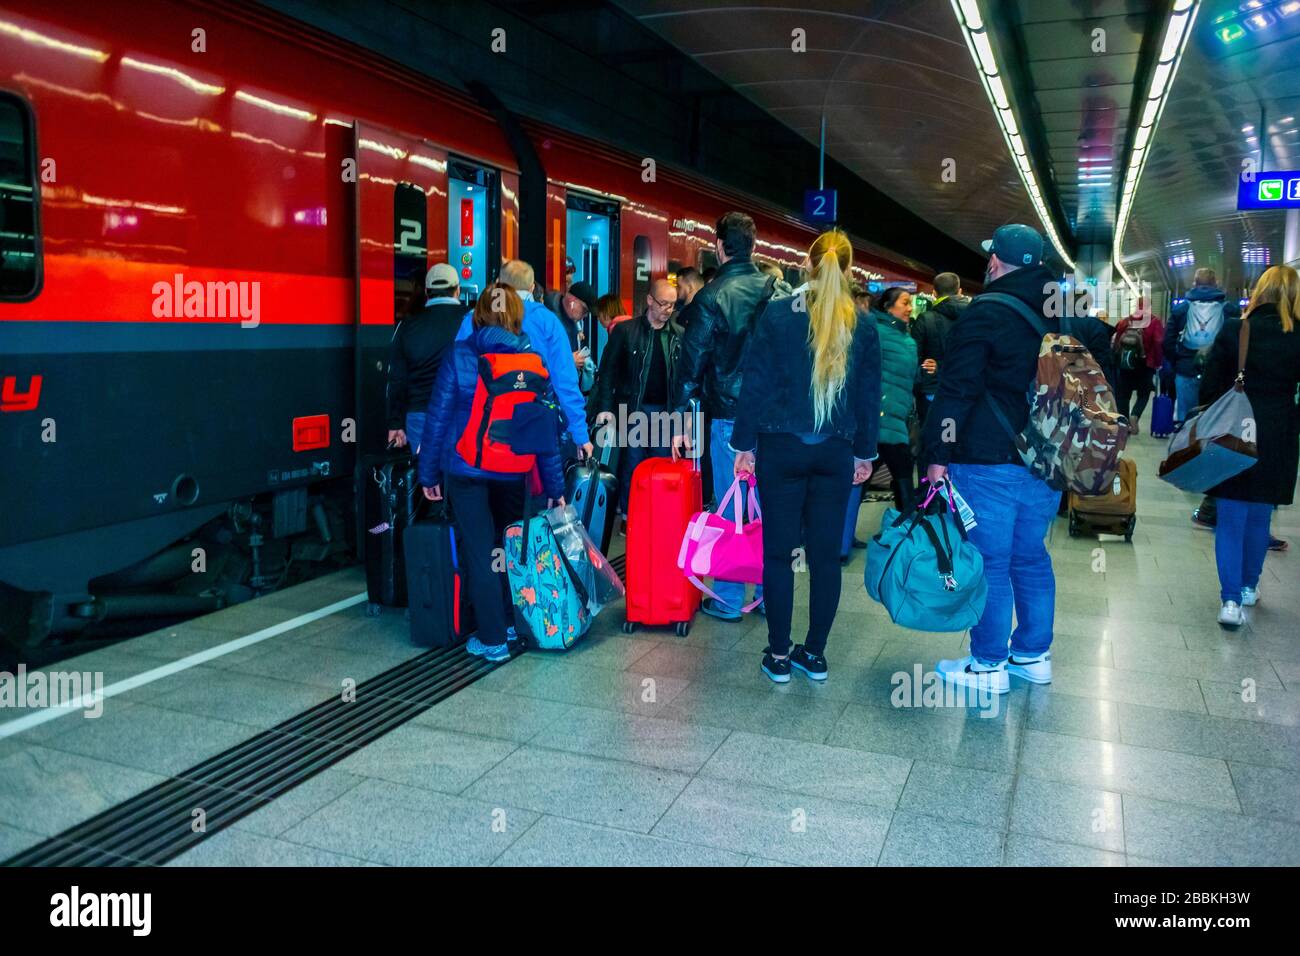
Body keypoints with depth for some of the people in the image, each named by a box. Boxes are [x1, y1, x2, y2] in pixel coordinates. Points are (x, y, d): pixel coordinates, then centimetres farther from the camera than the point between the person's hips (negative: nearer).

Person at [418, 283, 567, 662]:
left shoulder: (459, 356, -6)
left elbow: (437, 416, -6)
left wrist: (429, 473, 3)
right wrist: (554, 486, 3)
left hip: (465, 466, -2)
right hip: (513, 470, 3)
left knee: (479, 551, 5)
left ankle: (493, 639, 10)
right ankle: (510, 621, 32)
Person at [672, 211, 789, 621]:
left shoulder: (711, 297, -8)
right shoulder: (780, 291, 4)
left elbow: (692, 363, -8)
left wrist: (681, 421, -4)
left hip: (730, 415, -4)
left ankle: (728, 599, 11)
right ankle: (769, 593, 21)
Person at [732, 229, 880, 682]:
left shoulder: (777, 314, -5)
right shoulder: (863, 325, 3)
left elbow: (754, 383, -4)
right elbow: (870, 394, 8)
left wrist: (744, 444, 3)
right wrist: (864, 453, 18)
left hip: (781, 447, -2)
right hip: (836, 452, 2)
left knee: (778, 551, 5)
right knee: (825, 553, 9)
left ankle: (779, 654, 11)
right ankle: (815, 653, 17)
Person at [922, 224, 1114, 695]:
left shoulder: (985, 314, -10)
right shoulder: (1064, 316, 12)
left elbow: (957, 391, -16)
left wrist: (938, 456, -14)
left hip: (989, 463, -7)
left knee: (989, 564, 0)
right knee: (1031, 558, 17)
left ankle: (988, 666, 7)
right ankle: (1034, 655, 27)